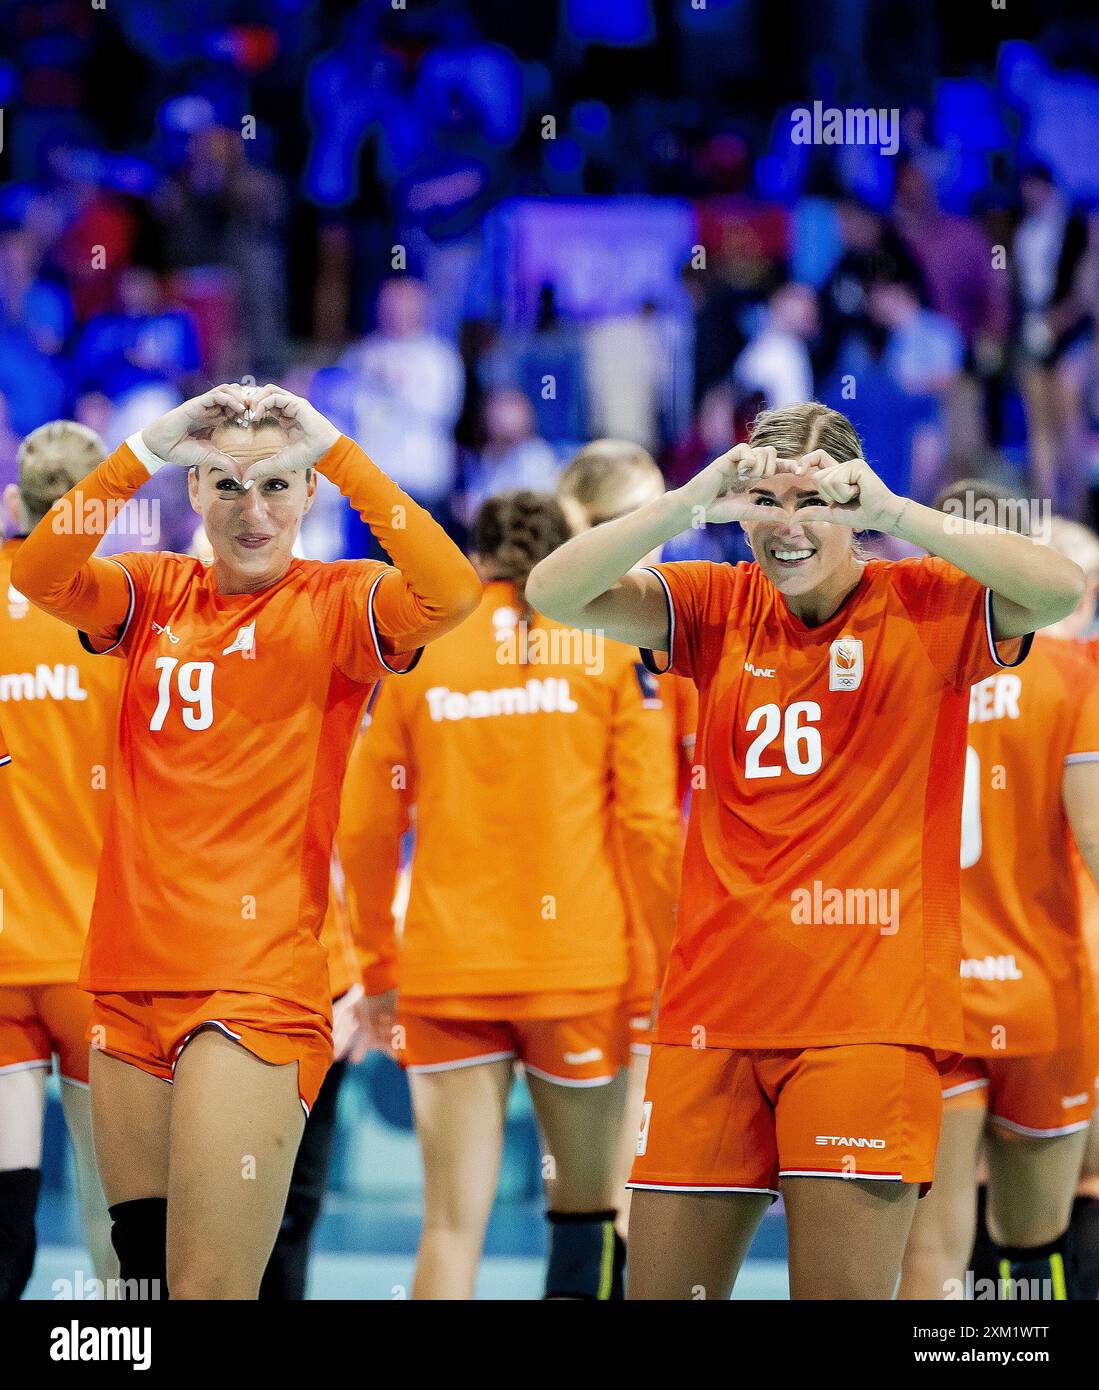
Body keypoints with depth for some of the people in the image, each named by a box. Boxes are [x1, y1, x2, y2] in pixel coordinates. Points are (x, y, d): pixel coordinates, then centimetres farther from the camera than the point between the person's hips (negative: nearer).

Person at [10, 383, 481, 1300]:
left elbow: (451, 594, -20)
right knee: (145, 1270, 9)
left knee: (209, 1288, -12)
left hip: (257, 985, -5)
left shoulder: (334, 603, 0)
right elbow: (40, 576, -8)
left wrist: (336, 449, -18)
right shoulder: (156, 593, 11)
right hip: (131, 982, 5)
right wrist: (144, 452, -16)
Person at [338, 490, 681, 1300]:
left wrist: (379, 969, 19)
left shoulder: (418, 650, 8)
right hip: (580, 962, -1)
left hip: (445, 967, 1)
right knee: (589, 1204, 11)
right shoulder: (614, 646, 4)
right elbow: (651, 821, -3)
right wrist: (672, 961, 4)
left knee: (453, 1225, 1)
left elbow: (364, 829, 9)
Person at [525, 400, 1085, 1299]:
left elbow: (1061, 591, -18)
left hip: (869, 1012, -3)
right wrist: (691, 503, -16)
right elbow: (554, 593, -4)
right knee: (663, 1287, 6)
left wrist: (892, 514, -23)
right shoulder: (718, 608, 9)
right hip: (715, 1009, 4)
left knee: (844, 1287, -8)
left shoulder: (925, 607, 1)